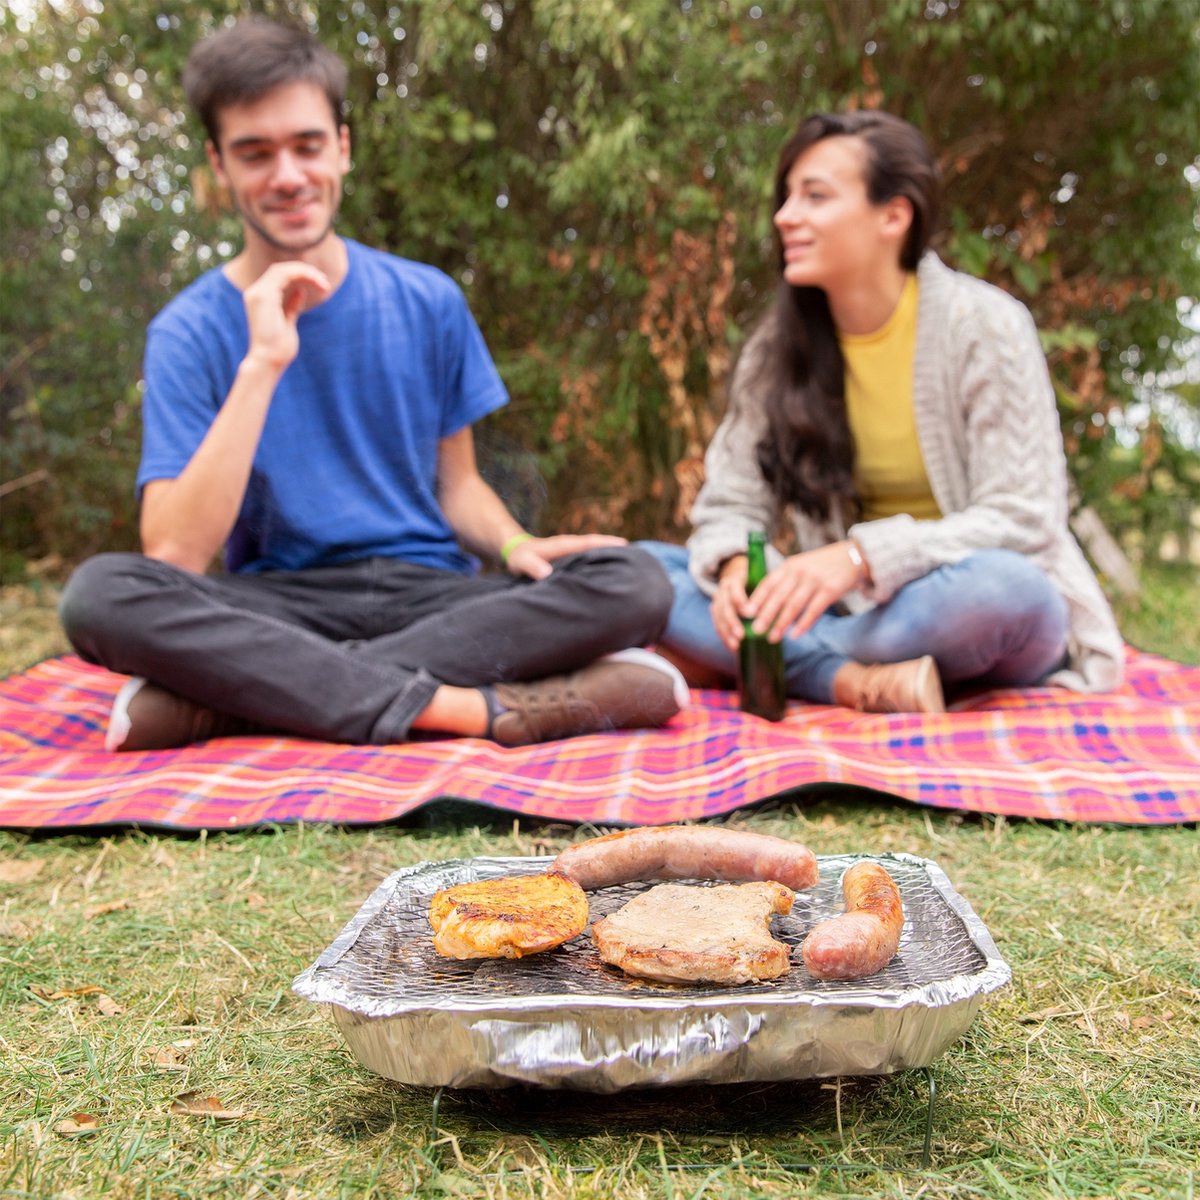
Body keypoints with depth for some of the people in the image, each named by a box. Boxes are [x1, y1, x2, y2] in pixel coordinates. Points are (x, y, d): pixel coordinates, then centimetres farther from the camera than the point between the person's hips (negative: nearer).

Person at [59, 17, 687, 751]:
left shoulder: (427, 303, 6)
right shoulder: (191, 332, -2)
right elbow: (174, 559, -14)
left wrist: (515, 544, -10)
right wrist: (262, 364, -20)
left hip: (430, 593, 3)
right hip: (279, 608, -2)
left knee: (636, 583, -25)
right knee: (101, 593, -31)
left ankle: (228, 697, -26)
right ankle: (479, 708, -32)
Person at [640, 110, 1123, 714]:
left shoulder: (986, 326, -12)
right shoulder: (777, 343, 1)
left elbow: (1021, 522, -17)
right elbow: (731, 501, 2)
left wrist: (863, 556, -30)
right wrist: (734, 566, -23)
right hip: (853, 610, 4)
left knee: (1000, 586, -39)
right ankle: (857, 681, -29)